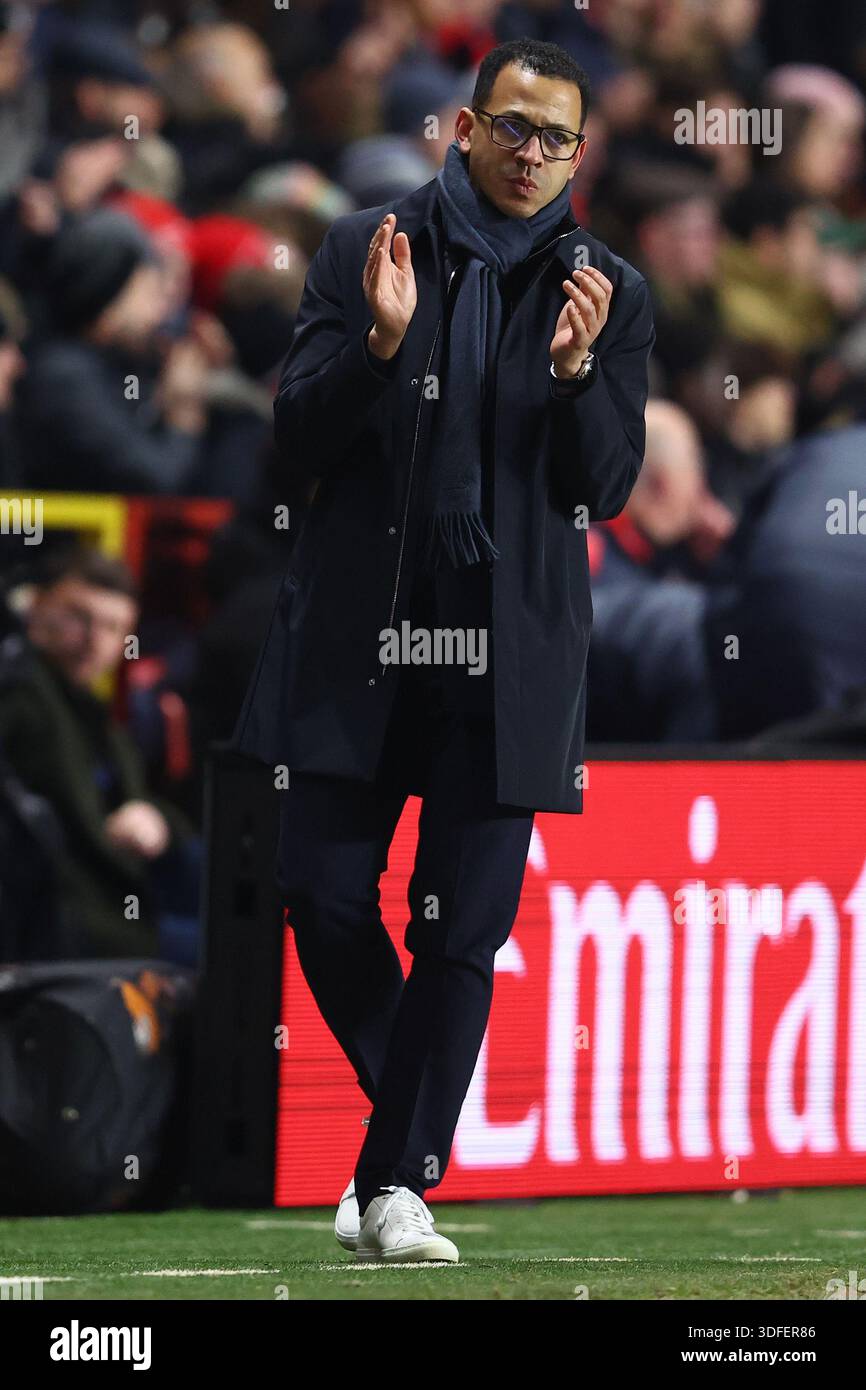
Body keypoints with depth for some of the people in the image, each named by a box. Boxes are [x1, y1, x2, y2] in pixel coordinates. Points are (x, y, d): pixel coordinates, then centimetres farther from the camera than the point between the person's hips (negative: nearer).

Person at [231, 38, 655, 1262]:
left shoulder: (609, 296, 6)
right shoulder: (368, 250, 5)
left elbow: (605, 490, 2)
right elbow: (300, 439, 0)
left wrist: (575, 370, -15)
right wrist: (381, 341, -16)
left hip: (508, 655, 0)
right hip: (359, 638, 1)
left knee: (463, 929, -4)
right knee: (326, 895, -2)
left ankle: (398, 1183, 2)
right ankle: (415, 1112, 21)